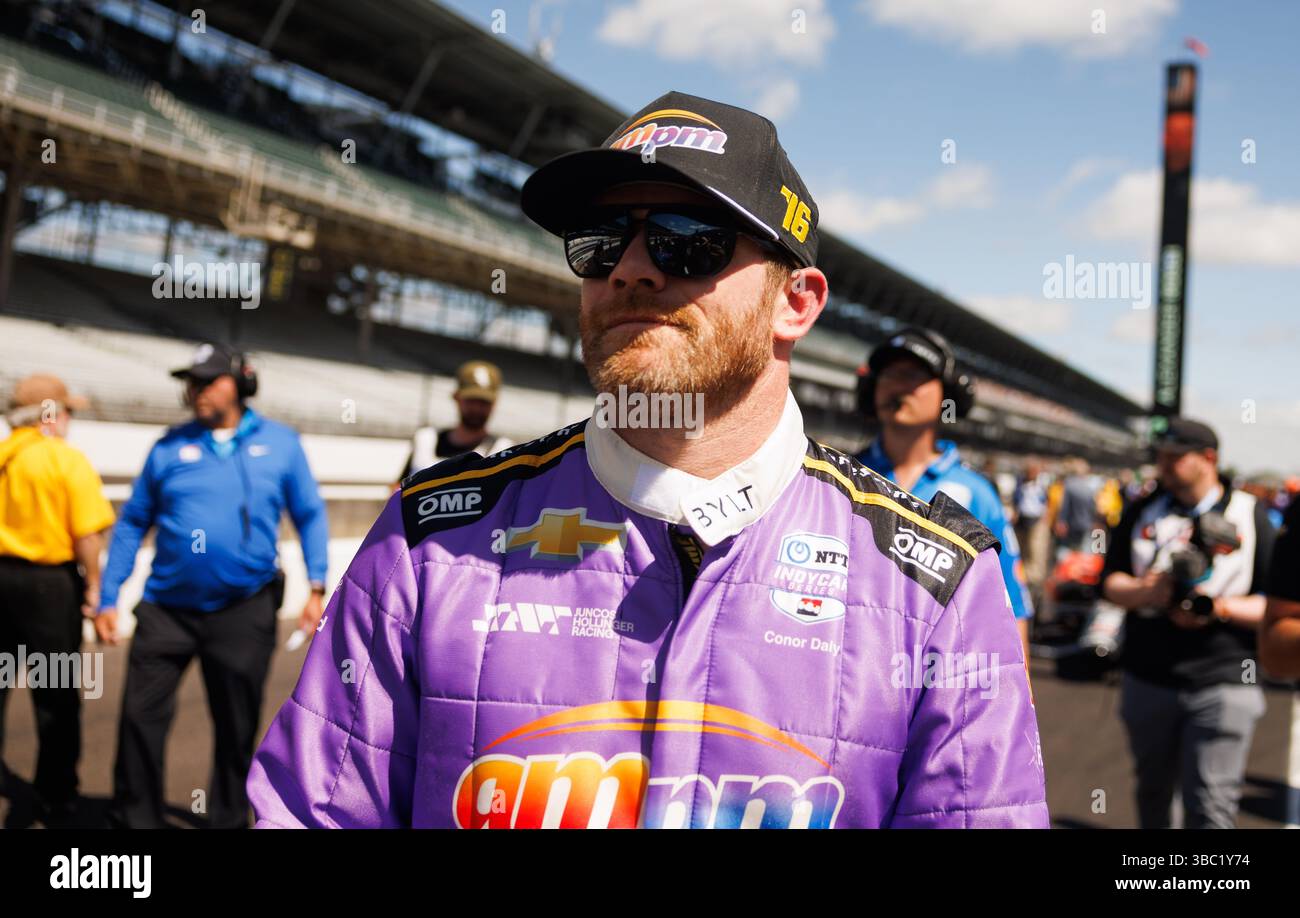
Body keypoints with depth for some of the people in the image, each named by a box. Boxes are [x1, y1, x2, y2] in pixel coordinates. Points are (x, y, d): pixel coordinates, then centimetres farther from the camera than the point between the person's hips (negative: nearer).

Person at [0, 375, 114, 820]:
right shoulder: (68, 459, -12)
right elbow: (86, 533, -17)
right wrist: (93, 584, -6)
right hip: (48, 582, -5)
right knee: (56, 694, 7)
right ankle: (55, 795, 16)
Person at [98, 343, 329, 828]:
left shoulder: (280, 443, 2)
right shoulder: (170, 447, 3)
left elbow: (310, 515, 5)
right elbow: (132, 524, 6)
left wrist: (316, 587, -4)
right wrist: (107, 599, 2)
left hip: (243, 612, 0)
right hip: (166, 608, 1)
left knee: (236, 726, 11)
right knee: (141, 715, 0)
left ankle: (228, 818, 30)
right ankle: (135, 818, 18)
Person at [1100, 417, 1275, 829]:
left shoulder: (1251, 516, -2)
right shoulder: (1143, 512, 7)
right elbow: (1111, 582, 6)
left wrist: (1220, 608, -20)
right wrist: (1145, 591, -16)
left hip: (1223, 687, -3)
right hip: (1147, 681, 4)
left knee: (1210, 806, -6)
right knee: (1153, 792, 18)